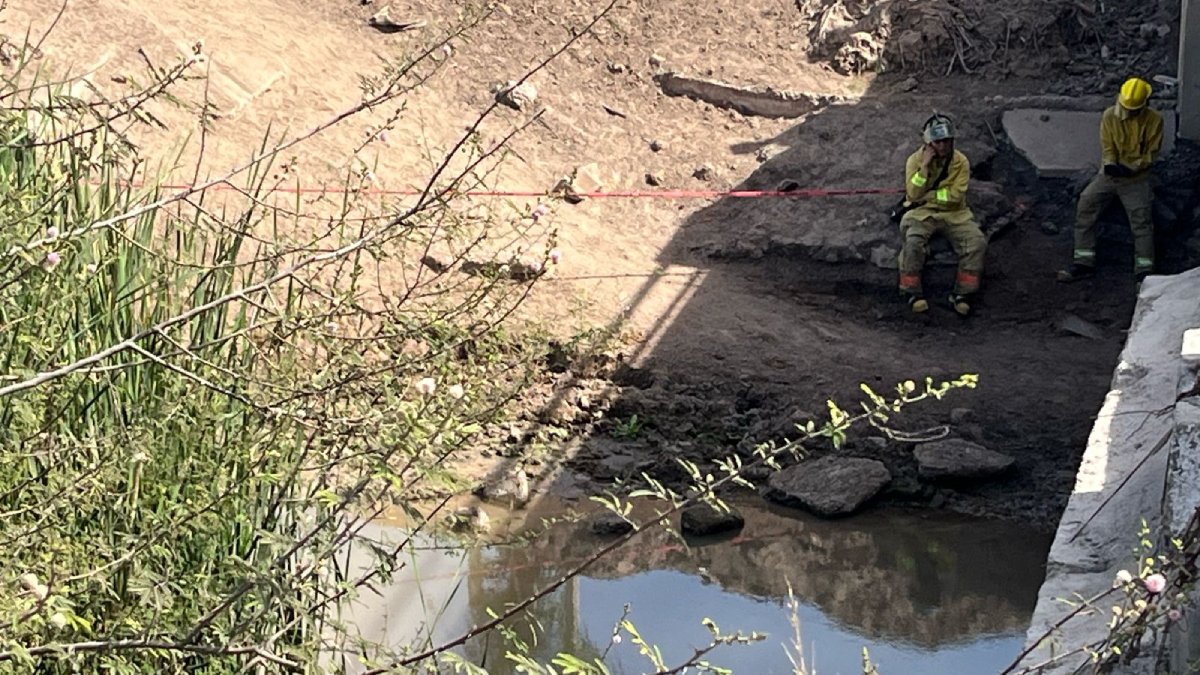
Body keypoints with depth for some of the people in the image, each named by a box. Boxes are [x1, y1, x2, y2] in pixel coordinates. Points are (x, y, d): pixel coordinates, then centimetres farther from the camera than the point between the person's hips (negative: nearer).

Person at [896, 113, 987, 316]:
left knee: (977, 242, -23)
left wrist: (928, 195, -13)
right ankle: (913, 292, -18)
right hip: (922, 213, -1)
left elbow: (956, 196, -11)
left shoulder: (961, 162, -3)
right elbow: (913, 194, -14)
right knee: (913, 242, -33)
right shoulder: (915, 159, -4)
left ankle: (962, 294, -16)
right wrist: (925, 166, -20)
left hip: (954, 214, 1)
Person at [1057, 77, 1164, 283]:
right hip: (1109, 174, 2)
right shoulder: (1109, 116, -5)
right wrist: (1111, 165, -24)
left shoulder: (1154, 119, -9)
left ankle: (1144, 272, -11)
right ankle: (1083, 264, -10)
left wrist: (1131, 168, -22)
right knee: (1086, 204, -13)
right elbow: (1107, 148, -3)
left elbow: (1151, 154, -6)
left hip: (1136, 178, -2)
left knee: (1141, 219, -15)